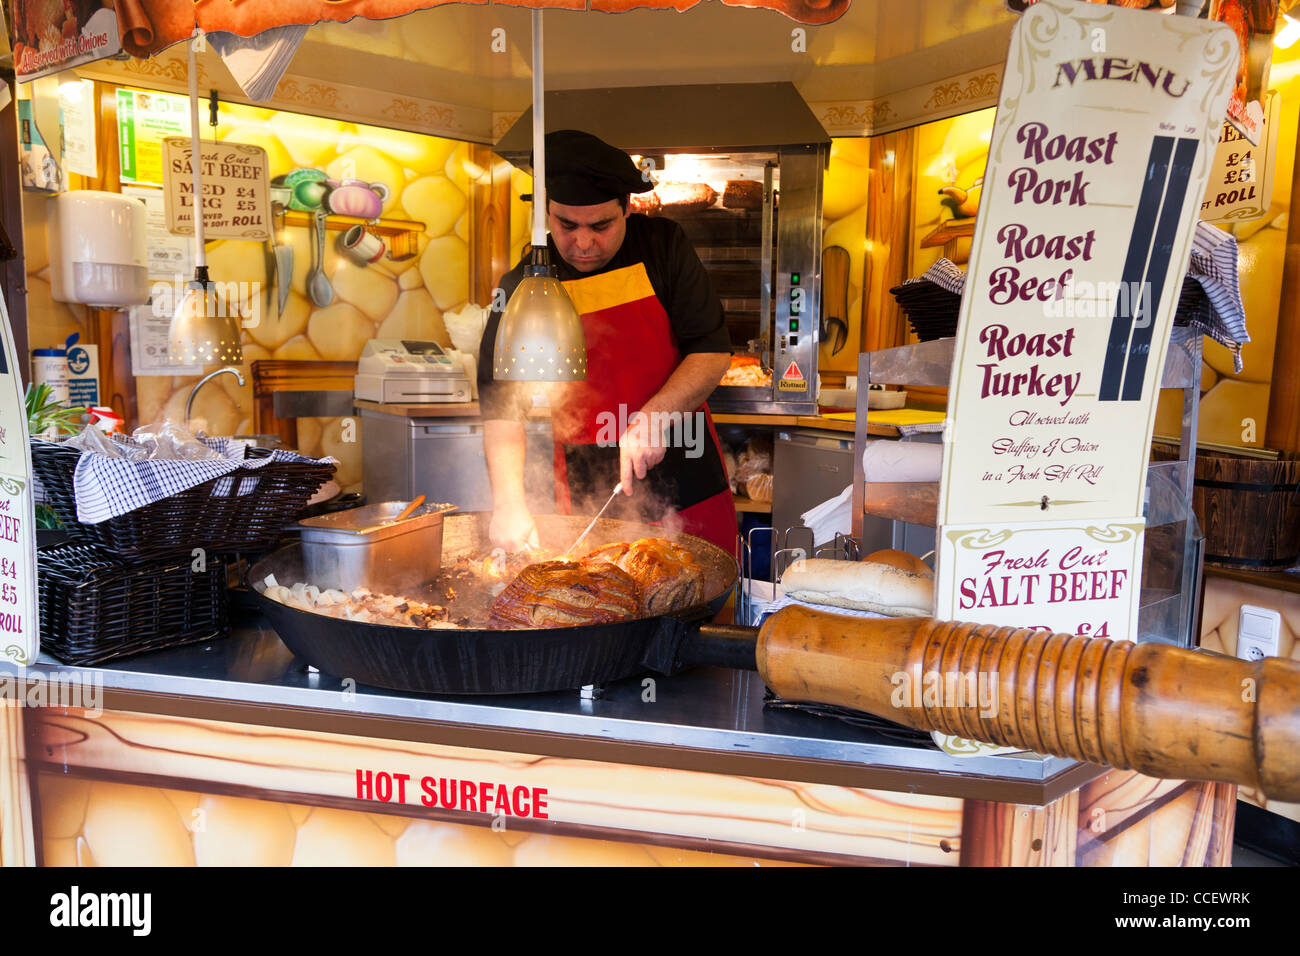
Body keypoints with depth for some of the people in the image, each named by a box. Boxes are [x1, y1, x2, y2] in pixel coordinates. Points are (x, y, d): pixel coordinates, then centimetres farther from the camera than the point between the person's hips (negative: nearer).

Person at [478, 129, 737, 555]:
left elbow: (713, 351, -4)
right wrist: (509, 502, -20)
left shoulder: (664, 246, -3)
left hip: (687, 480, 1)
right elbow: (501, 406, -7)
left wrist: (655, 418, -19)